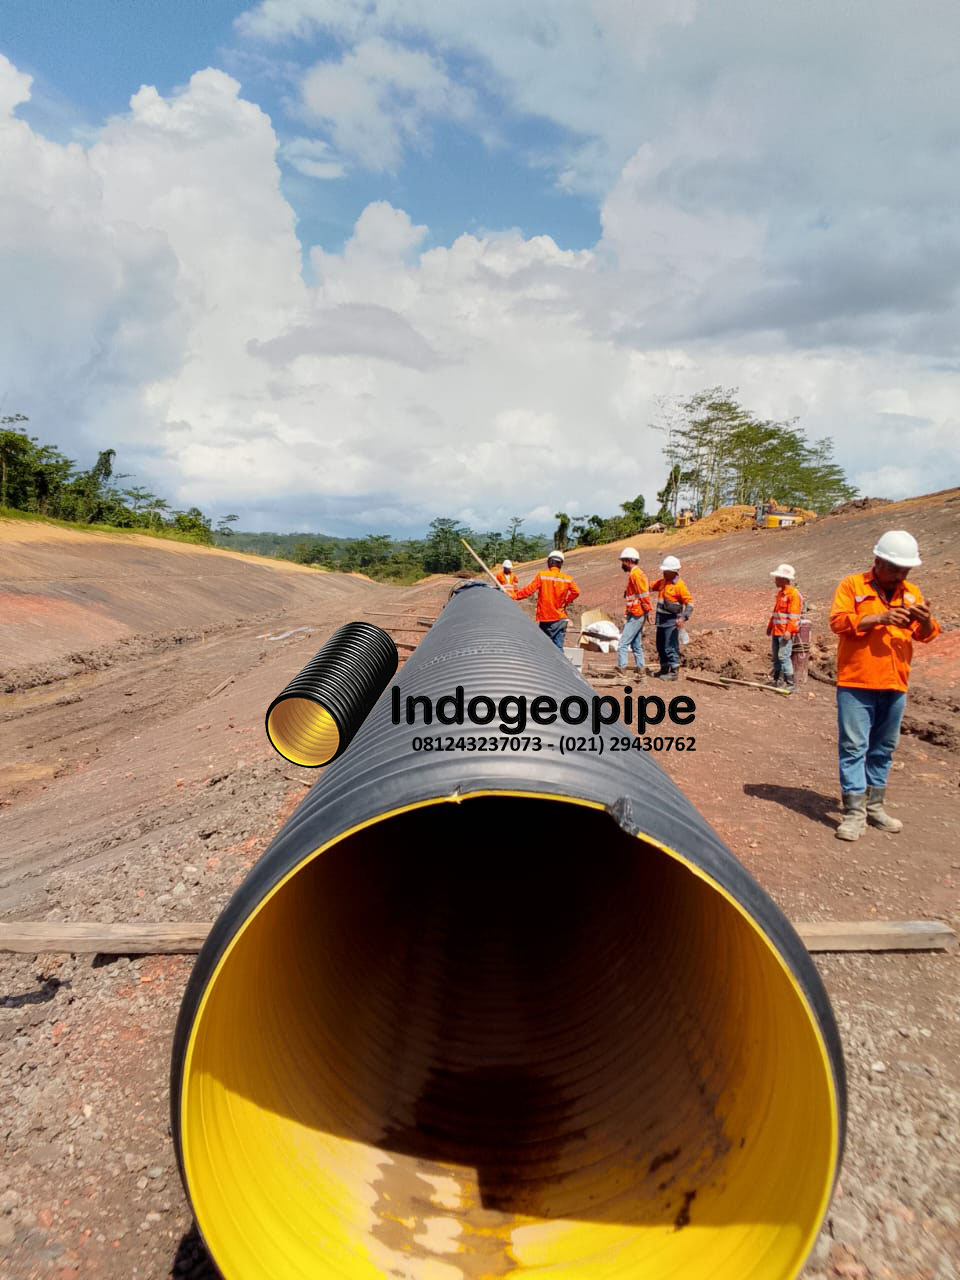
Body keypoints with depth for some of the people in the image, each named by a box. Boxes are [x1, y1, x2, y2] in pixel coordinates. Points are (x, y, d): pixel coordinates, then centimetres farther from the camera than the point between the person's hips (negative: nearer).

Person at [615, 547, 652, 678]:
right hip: (635, 615, 10)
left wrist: (648, 610, -18)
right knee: (636, 644, 14)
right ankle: (640, 671, 19)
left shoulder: (635, 574, -14)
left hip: (636, 616, -10)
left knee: (623, 643, -11)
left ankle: (621, 670, -13)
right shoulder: (636, 573, 16)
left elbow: (644, 595, -19)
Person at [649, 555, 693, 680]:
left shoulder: (679, 585, -14)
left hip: (671, 620, -8)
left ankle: (673, 672, 1)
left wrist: (683, 617, -25)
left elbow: (689, 602, -14)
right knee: (660, 646, 16)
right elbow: (650, 586, 20)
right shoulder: (662, 581, 9)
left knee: (670, 647, -7)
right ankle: (664, 669, 29)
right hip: (661, 618, 8)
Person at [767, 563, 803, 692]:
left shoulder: (794, 594, -12)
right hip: (776, 631, 9)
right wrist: (770, 626, 26)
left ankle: (790, 683, -6)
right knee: (775, 656, 14)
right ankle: (775, 680, 24)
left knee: (783, 656, -12)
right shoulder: (780, 593, 17)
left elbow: (794, 614, -17)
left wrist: (789, 630, -23)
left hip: (786, 632, -9)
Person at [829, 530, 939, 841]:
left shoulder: (911, 593, 13)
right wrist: (880, 618, -21)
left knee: (883, 748, 13)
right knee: (853, 746, -5)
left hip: (895, 686, 5)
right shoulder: (853, 585, -1)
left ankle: (874, 806, 24)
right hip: (856, 684, -5)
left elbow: (925, 636, 10)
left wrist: (926, 621, -13)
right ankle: (855, 812, -1)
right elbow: (838, 620, -13)